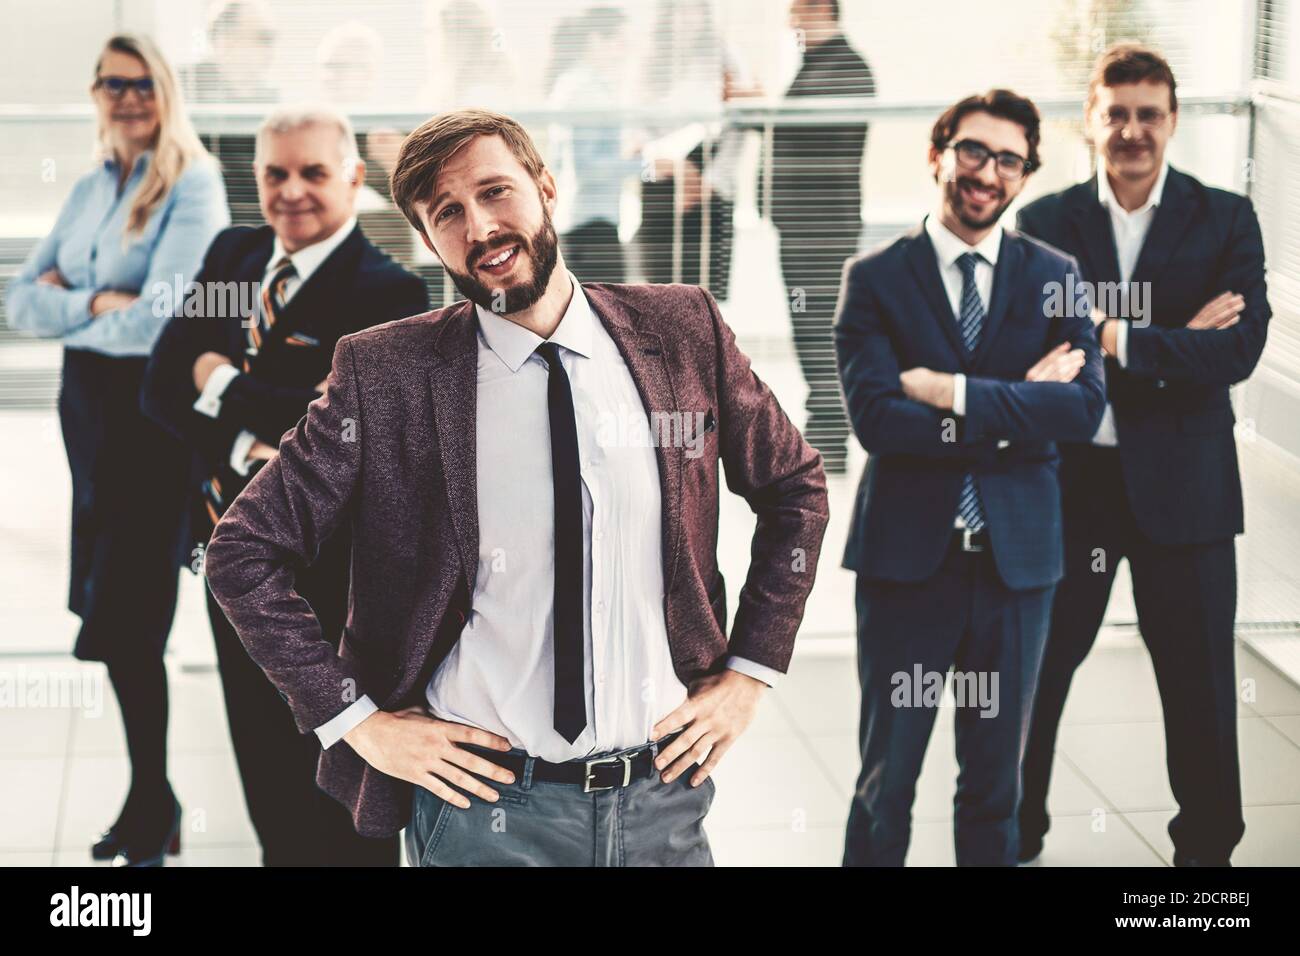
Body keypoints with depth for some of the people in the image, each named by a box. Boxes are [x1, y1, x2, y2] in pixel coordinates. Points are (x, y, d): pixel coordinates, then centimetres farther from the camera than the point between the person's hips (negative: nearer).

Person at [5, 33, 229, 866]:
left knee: (127, 623, -4)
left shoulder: (193, 187, -11)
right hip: (86, 402, 7)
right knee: (115, 615, 11)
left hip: (153, 411, -7)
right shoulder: (89, 190, 11)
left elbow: (158, 321, -22)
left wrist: (67, 313, -6)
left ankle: (152, 809, 10)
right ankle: (151, 801, 22)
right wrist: (93, 304, -14)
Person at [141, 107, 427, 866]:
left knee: (344, 813, 9)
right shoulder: (231, 255, 6)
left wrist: (225, 386, -16)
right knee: (266, 779, 21)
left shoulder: (388, 292, -15)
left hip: (331, 583, -6)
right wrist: (244, 443, -17)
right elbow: (162, 384, 1)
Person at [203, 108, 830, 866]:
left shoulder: (682, 329, -1)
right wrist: (354, 718, -7)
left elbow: (797, 488, 12)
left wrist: (748, 672, 5)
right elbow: (244, 551, -3)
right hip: (482, 802, -2)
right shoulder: (385, 372, -7)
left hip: (664, 793, 2)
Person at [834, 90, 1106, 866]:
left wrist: (955, 392, -16)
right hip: (907, 554, -2)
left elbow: (1085, 407, -9)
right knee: (886, 780, 6)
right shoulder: (876, 279, -1)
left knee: (996, 781, 12)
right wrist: (1016, 407, -14)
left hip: (1017, 558, 2)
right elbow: (875, 418, -14)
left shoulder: (1054, 277, 5)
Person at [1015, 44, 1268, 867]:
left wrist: (1119, 341, -20)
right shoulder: (1046, 223, 2)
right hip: (1068, 479, 1)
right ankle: (1016, 835, 26)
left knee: (1199, 681, 9)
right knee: (1036, 669, 9)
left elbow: (1240, 348, -12)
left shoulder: (1225, 220, 1)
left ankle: (1208, 844, 26)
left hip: (1183, 482, 0)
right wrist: (1176, 343, -16)